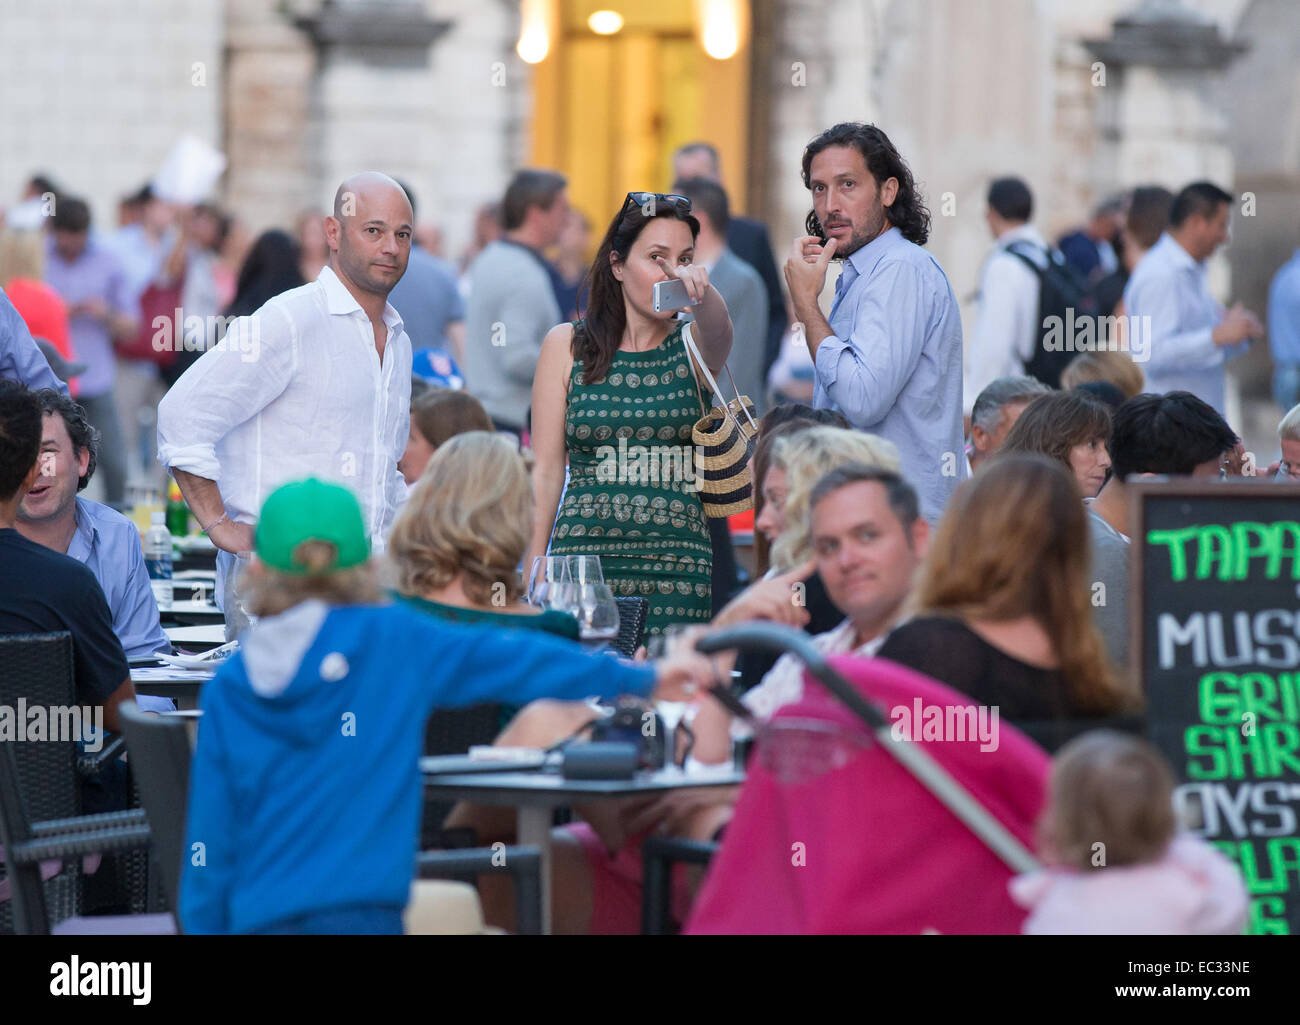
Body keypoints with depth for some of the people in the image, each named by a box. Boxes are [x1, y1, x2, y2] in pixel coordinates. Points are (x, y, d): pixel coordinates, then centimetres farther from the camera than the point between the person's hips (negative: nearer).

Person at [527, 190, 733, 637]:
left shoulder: (694, 345, 5)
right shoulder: (567, 345, 6)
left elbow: (717, 330, -21)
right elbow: (546, 470, 6)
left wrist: (701, 292, -44)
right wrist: (533, 576, 1)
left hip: (678, 572, 0)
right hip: (583, 558, 0)